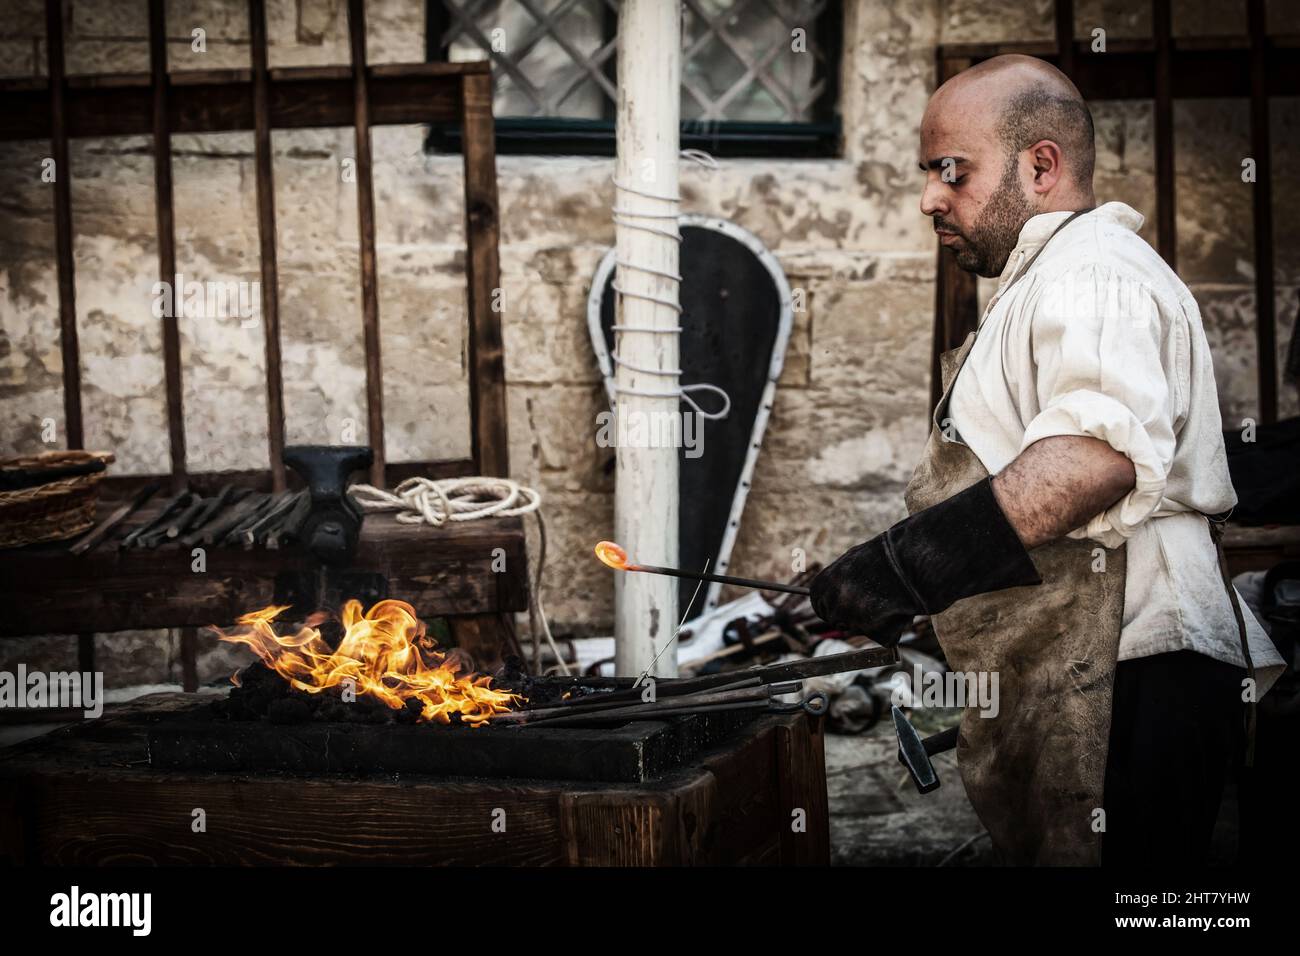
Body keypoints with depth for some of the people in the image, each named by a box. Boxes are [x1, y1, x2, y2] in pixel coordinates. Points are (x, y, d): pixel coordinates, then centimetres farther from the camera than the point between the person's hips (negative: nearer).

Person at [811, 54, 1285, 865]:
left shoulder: (1094, 271, -10)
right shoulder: (1044, 284, 27)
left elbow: (1096, 454, -30)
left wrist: (909, 564, -33)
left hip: (1127, 685, -11)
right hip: (1068, 701, 11)